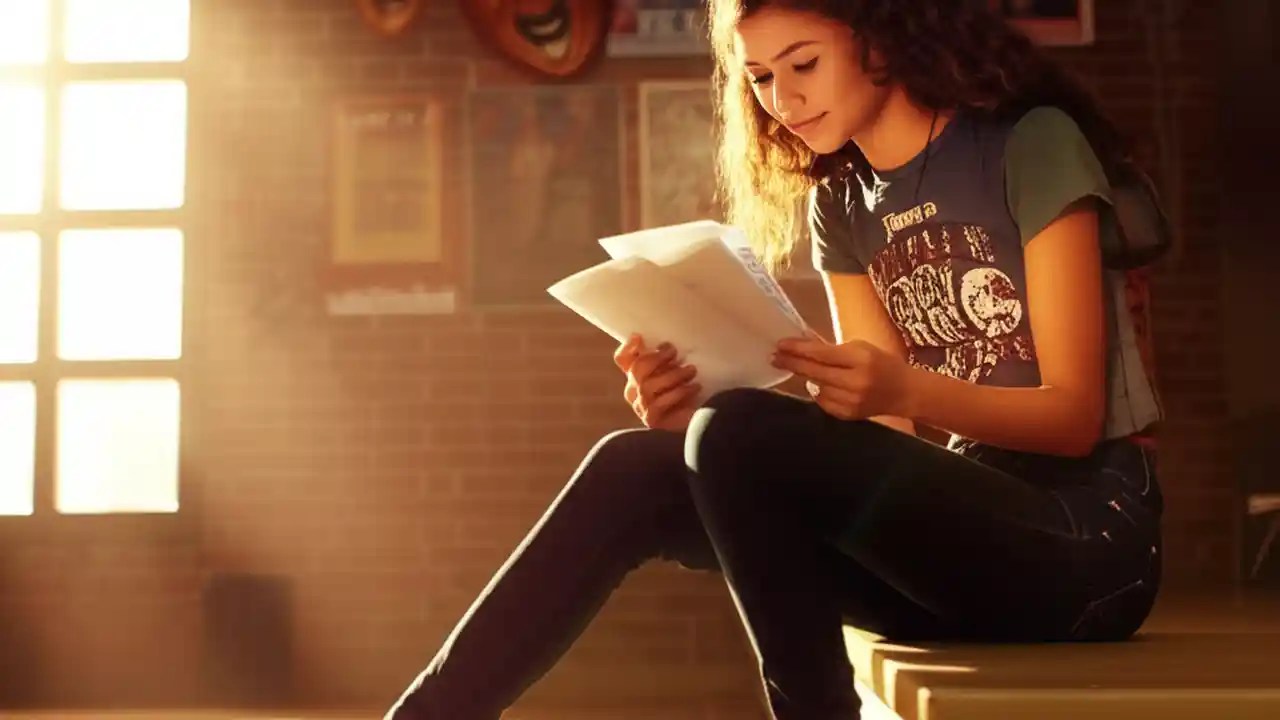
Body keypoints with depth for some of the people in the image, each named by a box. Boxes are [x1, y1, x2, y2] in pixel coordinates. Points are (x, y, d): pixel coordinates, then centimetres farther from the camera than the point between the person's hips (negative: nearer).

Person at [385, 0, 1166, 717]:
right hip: (963, 519, 6)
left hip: (1087, 534, -5)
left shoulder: (1033, 143, -7)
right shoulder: (840, 205, 11)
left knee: (739, 437, -28)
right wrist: (699, 417, -15)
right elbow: (885, 435, 3)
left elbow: (1075, 415, -11)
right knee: (636, 469, -14)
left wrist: (905, 391, -30)